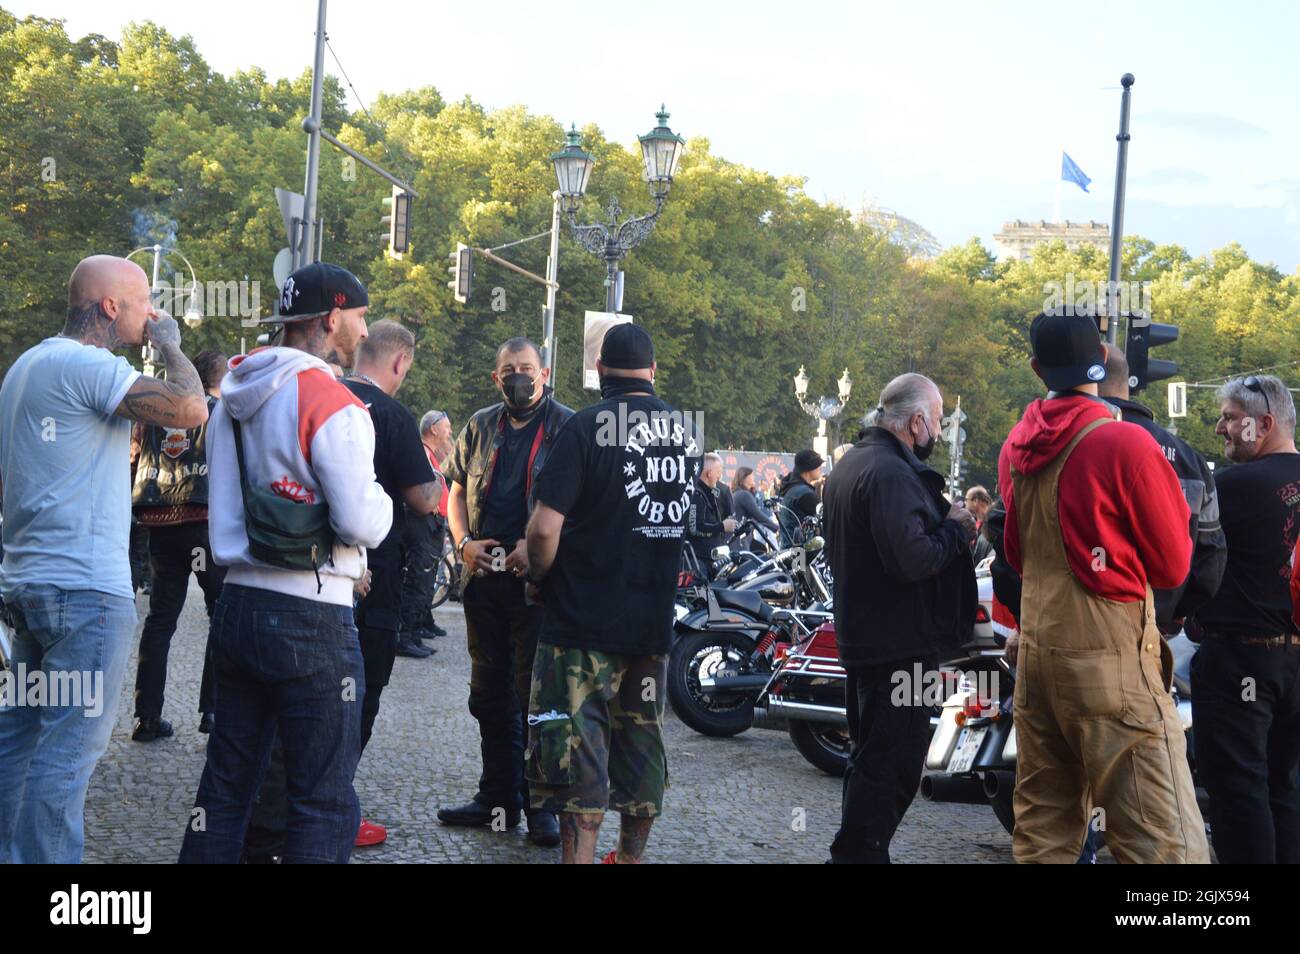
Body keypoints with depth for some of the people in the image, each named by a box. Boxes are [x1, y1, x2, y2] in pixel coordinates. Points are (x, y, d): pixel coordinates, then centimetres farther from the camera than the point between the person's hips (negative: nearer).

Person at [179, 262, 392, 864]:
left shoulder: (233, 397, 12)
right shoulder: (332, 403, -14)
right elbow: (363, 523, -17)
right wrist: (378, 497, 3)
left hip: (236, 605, 8)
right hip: (311, 621, -8)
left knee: (226, 785, 16)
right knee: (325, 803, 0)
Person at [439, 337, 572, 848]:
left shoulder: (567, 427, -3)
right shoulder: (480, 426, 14)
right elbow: (457, 491, 18)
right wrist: (464, 542, 1)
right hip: (484, 575, 6)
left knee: (537, 695, -2)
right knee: (490, 692, 12)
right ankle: (498, 796, 23)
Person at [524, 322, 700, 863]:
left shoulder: (587, 426, -14)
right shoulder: (686, 432, 5)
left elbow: (545, 527, -19)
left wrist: (538, 577, -1)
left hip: (585, 619, -6)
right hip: (655, 620, 6)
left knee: (579, 755, -1)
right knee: (642, 741, 18)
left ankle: (580, 853, -1)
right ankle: (630, 854, 31)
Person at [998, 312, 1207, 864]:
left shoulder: (1015, 447, 8)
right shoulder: (1125, 444, -13)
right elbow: (1174, 567, -2)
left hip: (1036, 648, 8)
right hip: (1111, 655, -7)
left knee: (1042, 832, 13)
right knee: (1166, 844, -6)